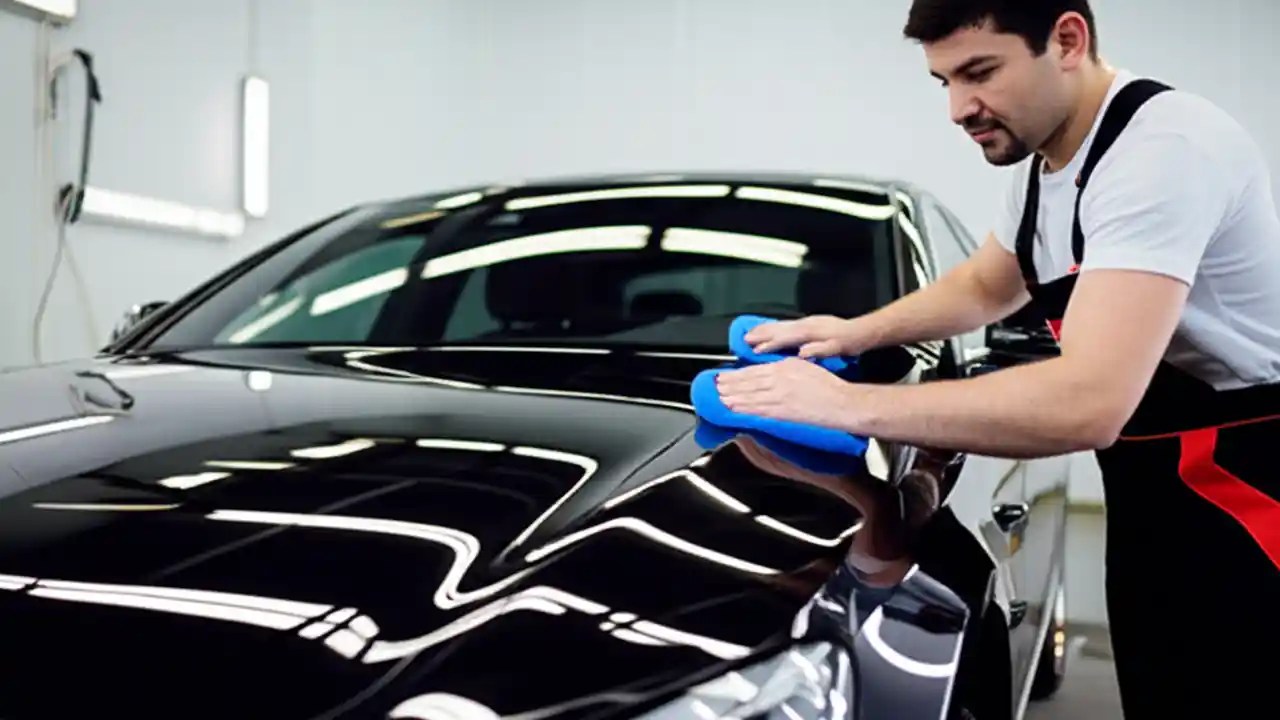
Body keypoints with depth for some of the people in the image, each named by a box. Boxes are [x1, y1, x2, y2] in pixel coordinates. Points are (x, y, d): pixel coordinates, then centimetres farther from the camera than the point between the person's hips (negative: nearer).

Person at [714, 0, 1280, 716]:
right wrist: (860, 331, 7)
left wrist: (850, 403, -31)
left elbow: (1088, 403, -36)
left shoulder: (1162, 148, -26)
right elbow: (984, 287, 25)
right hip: (1150, 492, 9)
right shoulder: (1041, 159, 6)